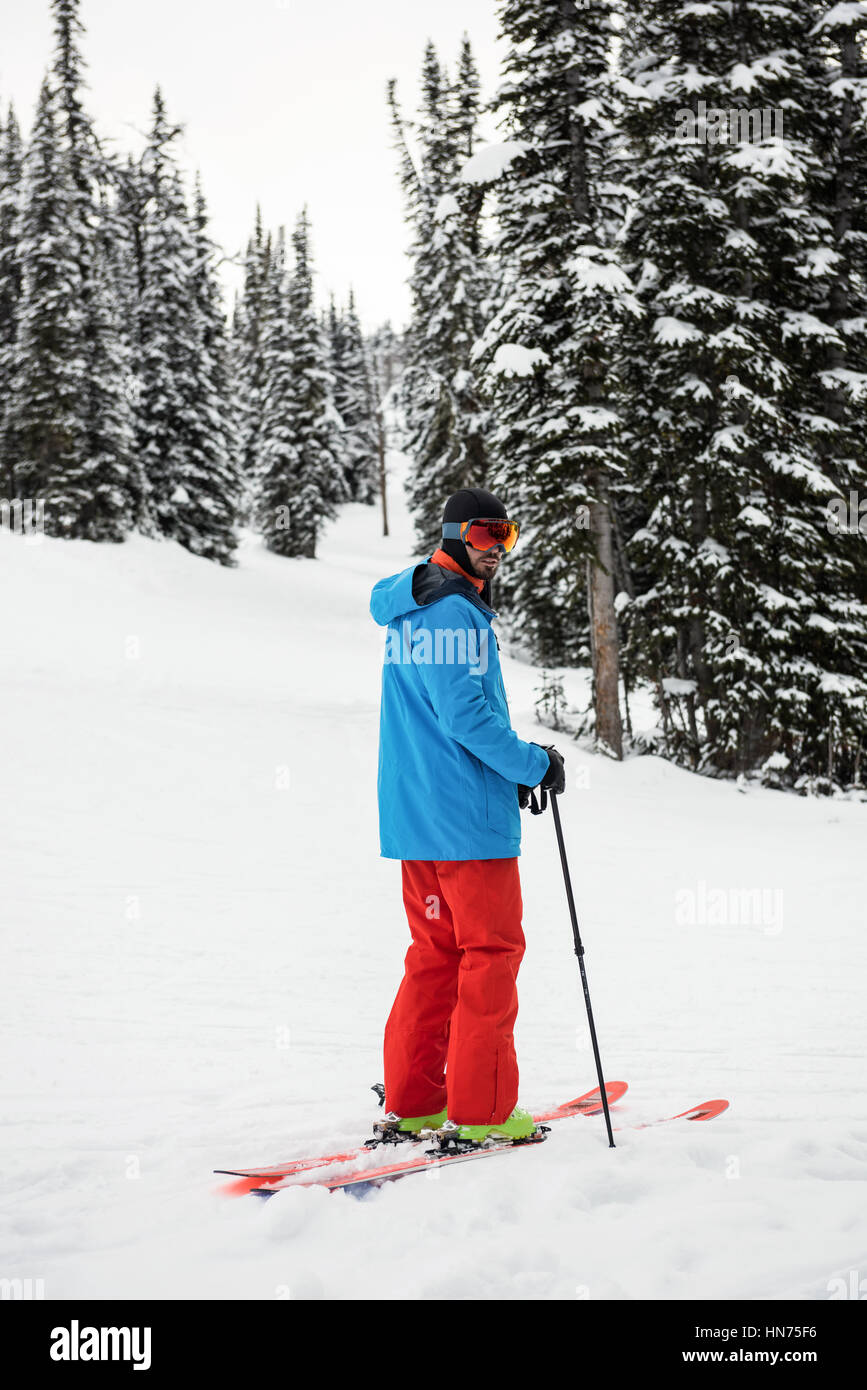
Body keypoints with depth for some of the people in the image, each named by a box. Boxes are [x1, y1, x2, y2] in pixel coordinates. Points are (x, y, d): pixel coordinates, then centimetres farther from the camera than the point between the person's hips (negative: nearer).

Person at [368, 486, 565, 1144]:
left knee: (437, 952, 14)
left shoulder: (408, 612, 18)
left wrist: (509, 767, 17)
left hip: (414, 814, 10)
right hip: (469, 816, -10)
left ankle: (412, 1102, 16)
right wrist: (535, 764, -9)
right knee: (492, 952, -2)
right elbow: (467, 715, -21)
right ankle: (480, 1110, 0)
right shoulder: (455, 613, -14)